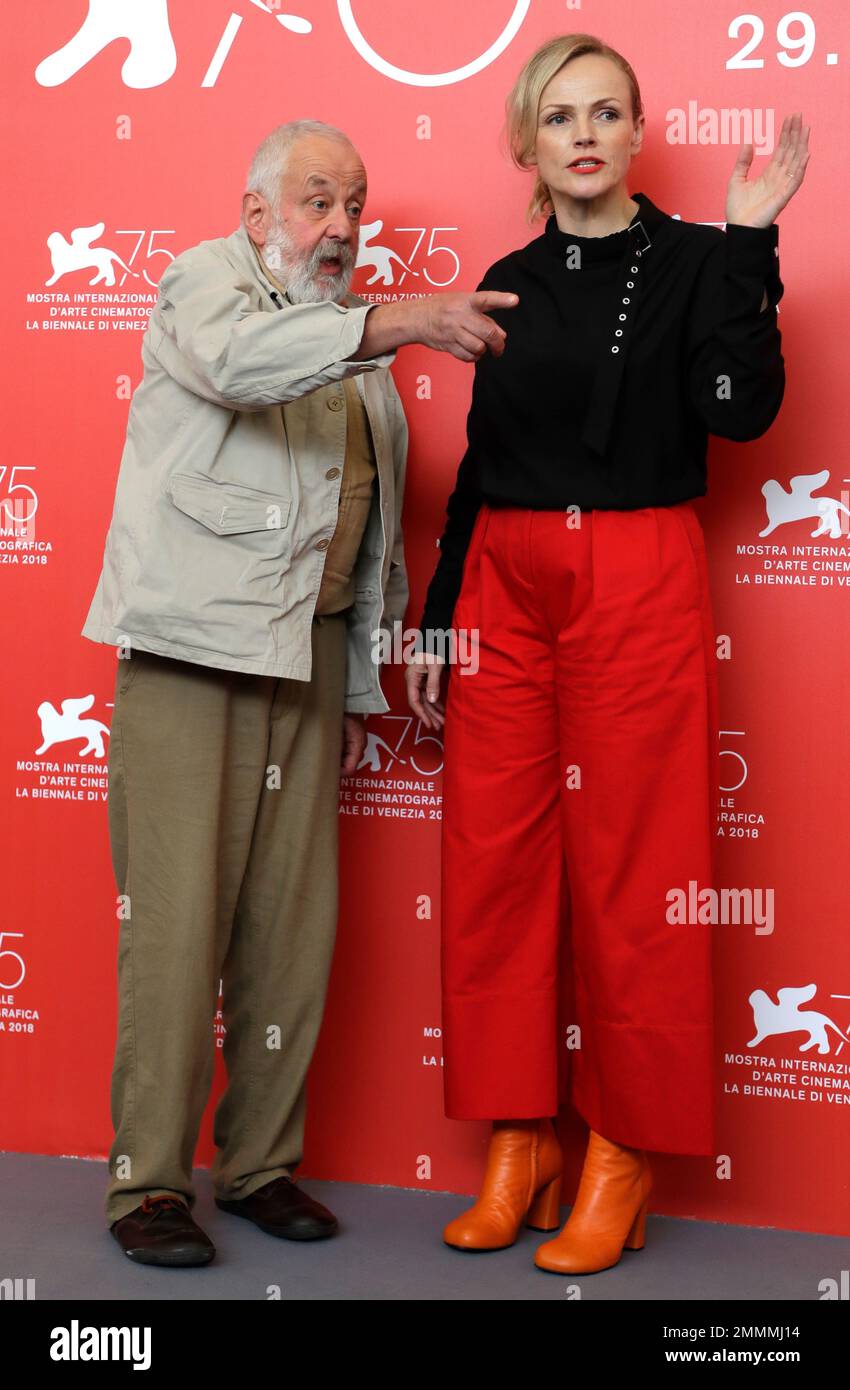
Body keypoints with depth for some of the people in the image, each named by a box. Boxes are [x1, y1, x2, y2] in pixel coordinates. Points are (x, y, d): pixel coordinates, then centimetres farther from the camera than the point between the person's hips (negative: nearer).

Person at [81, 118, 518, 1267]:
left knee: (293, 919, 5)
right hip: (188, 650, -6)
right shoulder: (207, 279, 3)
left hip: (308, 656, 6)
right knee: (176, 917, -7)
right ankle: (147, 1178, 3)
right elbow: (238, 357, -24)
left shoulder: (356, 341, 21)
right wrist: (395, 323, -35)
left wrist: (362, 684, 19)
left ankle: (261, 1161, 17)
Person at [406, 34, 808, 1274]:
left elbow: (739, 407, -14)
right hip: (505, 584, 5)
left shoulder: (690, 260, 2)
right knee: (497, 860, 3)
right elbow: (480, 461, 16)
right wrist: (438, 616, 13)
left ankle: (624, 1156, 10)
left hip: (638, 586, -4)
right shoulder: (509, 283, 14)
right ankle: (518, 1143, 15)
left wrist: (749, 239, -13)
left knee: (629, 868, -2)